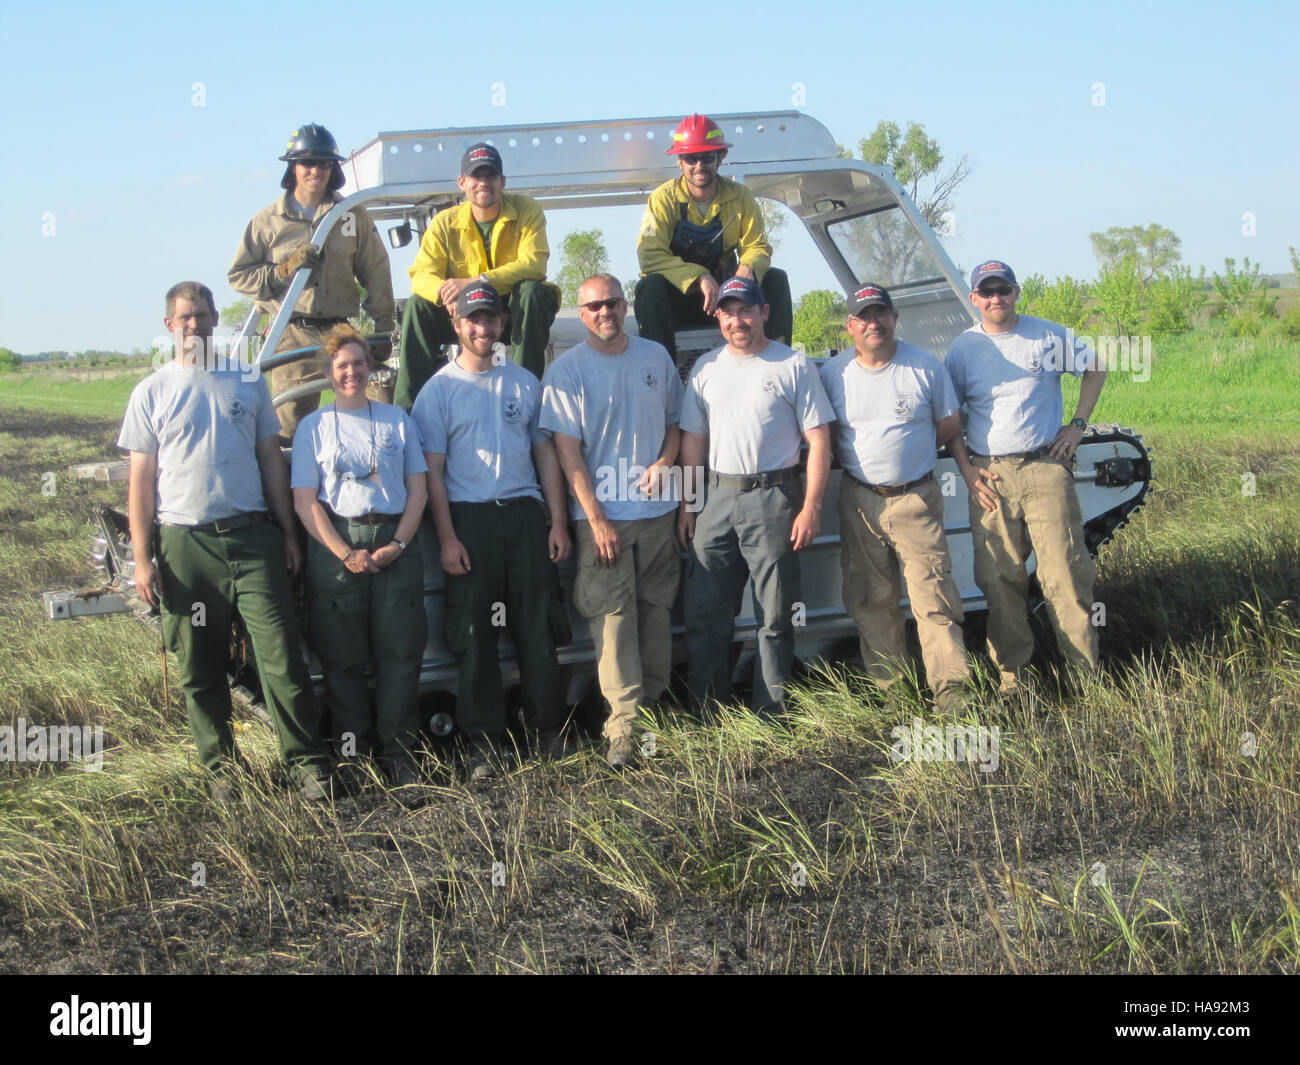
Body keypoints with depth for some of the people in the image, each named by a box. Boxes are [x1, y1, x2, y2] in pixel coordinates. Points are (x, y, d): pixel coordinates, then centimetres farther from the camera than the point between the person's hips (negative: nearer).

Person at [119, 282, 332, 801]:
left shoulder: (247, 381, 11)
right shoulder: (152, 393, 7)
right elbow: (141, 479, 5)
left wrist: (287, 533, 9)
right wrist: (142, 558, -2)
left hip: (251, 535, 0)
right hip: (184, 543, 0)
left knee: (280, 655, -7)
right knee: (201, 669, 5)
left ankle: (308, 762, -3)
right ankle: (221, 767, 15)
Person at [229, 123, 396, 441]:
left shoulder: (352, 214, 11)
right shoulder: (269, 220, 10)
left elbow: (376, 273, 10)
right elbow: (237, 275, 7)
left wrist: (383, 330, 4)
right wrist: (284, 270, -9)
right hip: (292, 335, -1)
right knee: (291, 427, -5)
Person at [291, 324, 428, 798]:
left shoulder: (397, 419, 15)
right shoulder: (314, 426, 9)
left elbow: (418, 488, 10)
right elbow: (305, 500, 1)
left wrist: (398, 543, -6)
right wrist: (345, 554, -11)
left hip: (395, 541, 1)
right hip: (336, 545, -1)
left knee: (401, 650, -2)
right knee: (343, 656, -1)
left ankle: (398, 751, 4)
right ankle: (352, 754, 7)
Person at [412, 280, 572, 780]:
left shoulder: (524, 382, 13)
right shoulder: (439, 389, 5)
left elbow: (545, 453, 14)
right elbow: (433, 469, 0)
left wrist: (558, 522, 6)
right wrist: (447, 538, -8)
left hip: (524, 514, 2)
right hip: (469, 518, -2)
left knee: (538, 630, 2)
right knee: (474, 636, 0)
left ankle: (549, 731, 11)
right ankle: (483, 742, 6)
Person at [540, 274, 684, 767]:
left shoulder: (656, 357, 9)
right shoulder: (566, 370, -3)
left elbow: (674, 420, 18)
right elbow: (568, 449, -7)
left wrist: (664, 462, -4)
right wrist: (596, 519, -12)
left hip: (657, 509, 4)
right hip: (602, 514, -4)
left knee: (655, 610, 9)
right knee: (613, 616, -7)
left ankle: (653, 702, 21)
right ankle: (624, 720, -8)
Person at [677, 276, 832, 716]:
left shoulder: (793, 366, 0)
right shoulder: (706, 368, 12)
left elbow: (819, 440, -2)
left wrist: (811, 506, -10)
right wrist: (686, 504, 10)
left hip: (773, 498, -4)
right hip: (717, 498, 4)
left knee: (775, 617, 1)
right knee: (704, 613, 5)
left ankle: (771, 716, 9)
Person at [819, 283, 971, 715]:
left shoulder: (926, 366, 1)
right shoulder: (832, 373, 4)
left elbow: (949, 425, 9)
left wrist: (911, 450, 6)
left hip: (916, 500, -2)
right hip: (859, 501, 2)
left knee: (932, 594, -11)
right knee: (870, 600, 6)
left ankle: (950, 687, -11)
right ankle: (888, 687, 15)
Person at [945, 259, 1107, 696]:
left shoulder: (1048, 336, 5)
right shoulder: (963, 348, 7)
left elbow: (1095, 369, 18)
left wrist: (1078, 423, 7)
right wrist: (966, 468, 1)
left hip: (1046, 467, -1)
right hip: (989, 475, 1)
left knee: (1064, 570, -6)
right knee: (999, 578, 1)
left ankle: (1085, 669, 1)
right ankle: (1011, 670, 12)